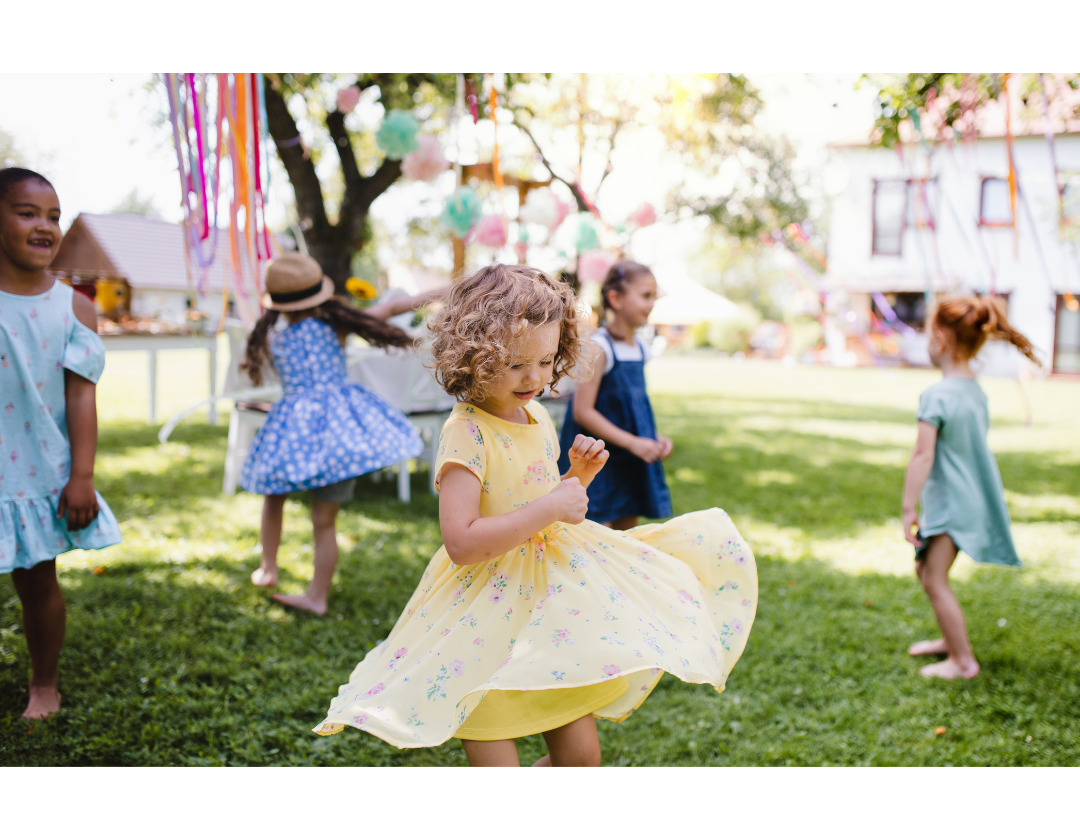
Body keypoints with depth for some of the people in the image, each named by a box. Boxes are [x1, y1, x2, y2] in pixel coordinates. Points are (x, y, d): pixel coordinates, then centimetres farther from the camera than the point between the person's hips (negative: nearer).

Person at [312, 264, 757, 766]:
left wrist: (577, 478, 1)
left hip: (554, 602, 7)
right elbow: (461, 542, -29)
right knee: (497, 763, 5)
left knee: (581, 753, 14)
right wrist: (548, 509, -27)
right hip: (492, 621, -7)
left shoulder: (538, 418, 5)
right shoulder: (467, 433, -21)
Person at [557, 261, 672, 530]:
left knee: (626, 533, 13)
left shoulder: (640, 348, 8)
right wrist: (632, 442, -20)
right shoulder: (598, 347, -16)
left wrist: (655, 437, 4)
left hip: (630, 461, 8)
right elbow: (582, 411, -19)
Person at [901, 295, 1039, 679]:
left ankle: (963, 660, 10)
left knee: (935, 581, 1)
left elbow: (923, 454, -24)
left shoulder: (936, 395, -21)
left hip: (948, 503, -9)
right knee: (925, 568, 21)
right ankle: (950, 639, 33)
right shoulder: (976, 390, 6)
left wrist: (909, 508, -20)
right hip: (971, 499, 9)